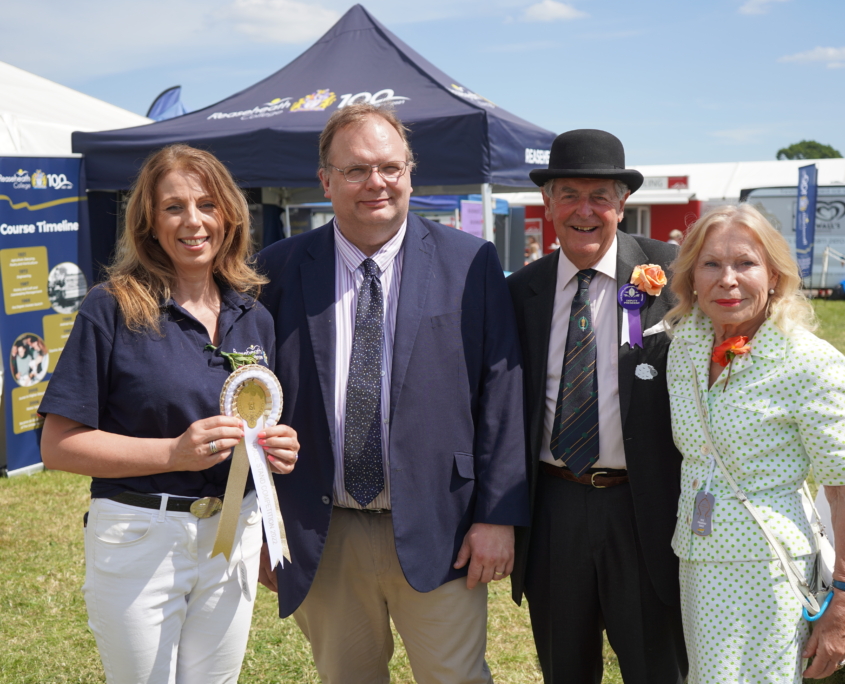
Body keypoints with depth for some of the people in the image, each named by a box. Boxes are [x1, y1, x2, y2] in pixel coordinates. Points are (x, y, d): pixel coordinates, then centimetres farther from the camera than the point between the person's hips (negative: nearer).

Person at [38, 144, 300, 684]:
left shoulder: (254, 318, 6)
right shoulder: (112, 310, -9)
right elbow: (59, 445, -12)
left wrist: (279, 449, -6)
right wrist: (176, 453, -21)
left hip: (234, 536, 4)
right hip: (138, 540, -4)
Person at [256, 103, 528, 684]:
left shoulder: (471, 264, -2)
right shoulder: (281, 270, 0)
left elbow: (502, 395, -3)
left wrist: (498, 515, -6)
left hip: (437, 534, -1)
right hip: (320, 540, 2)